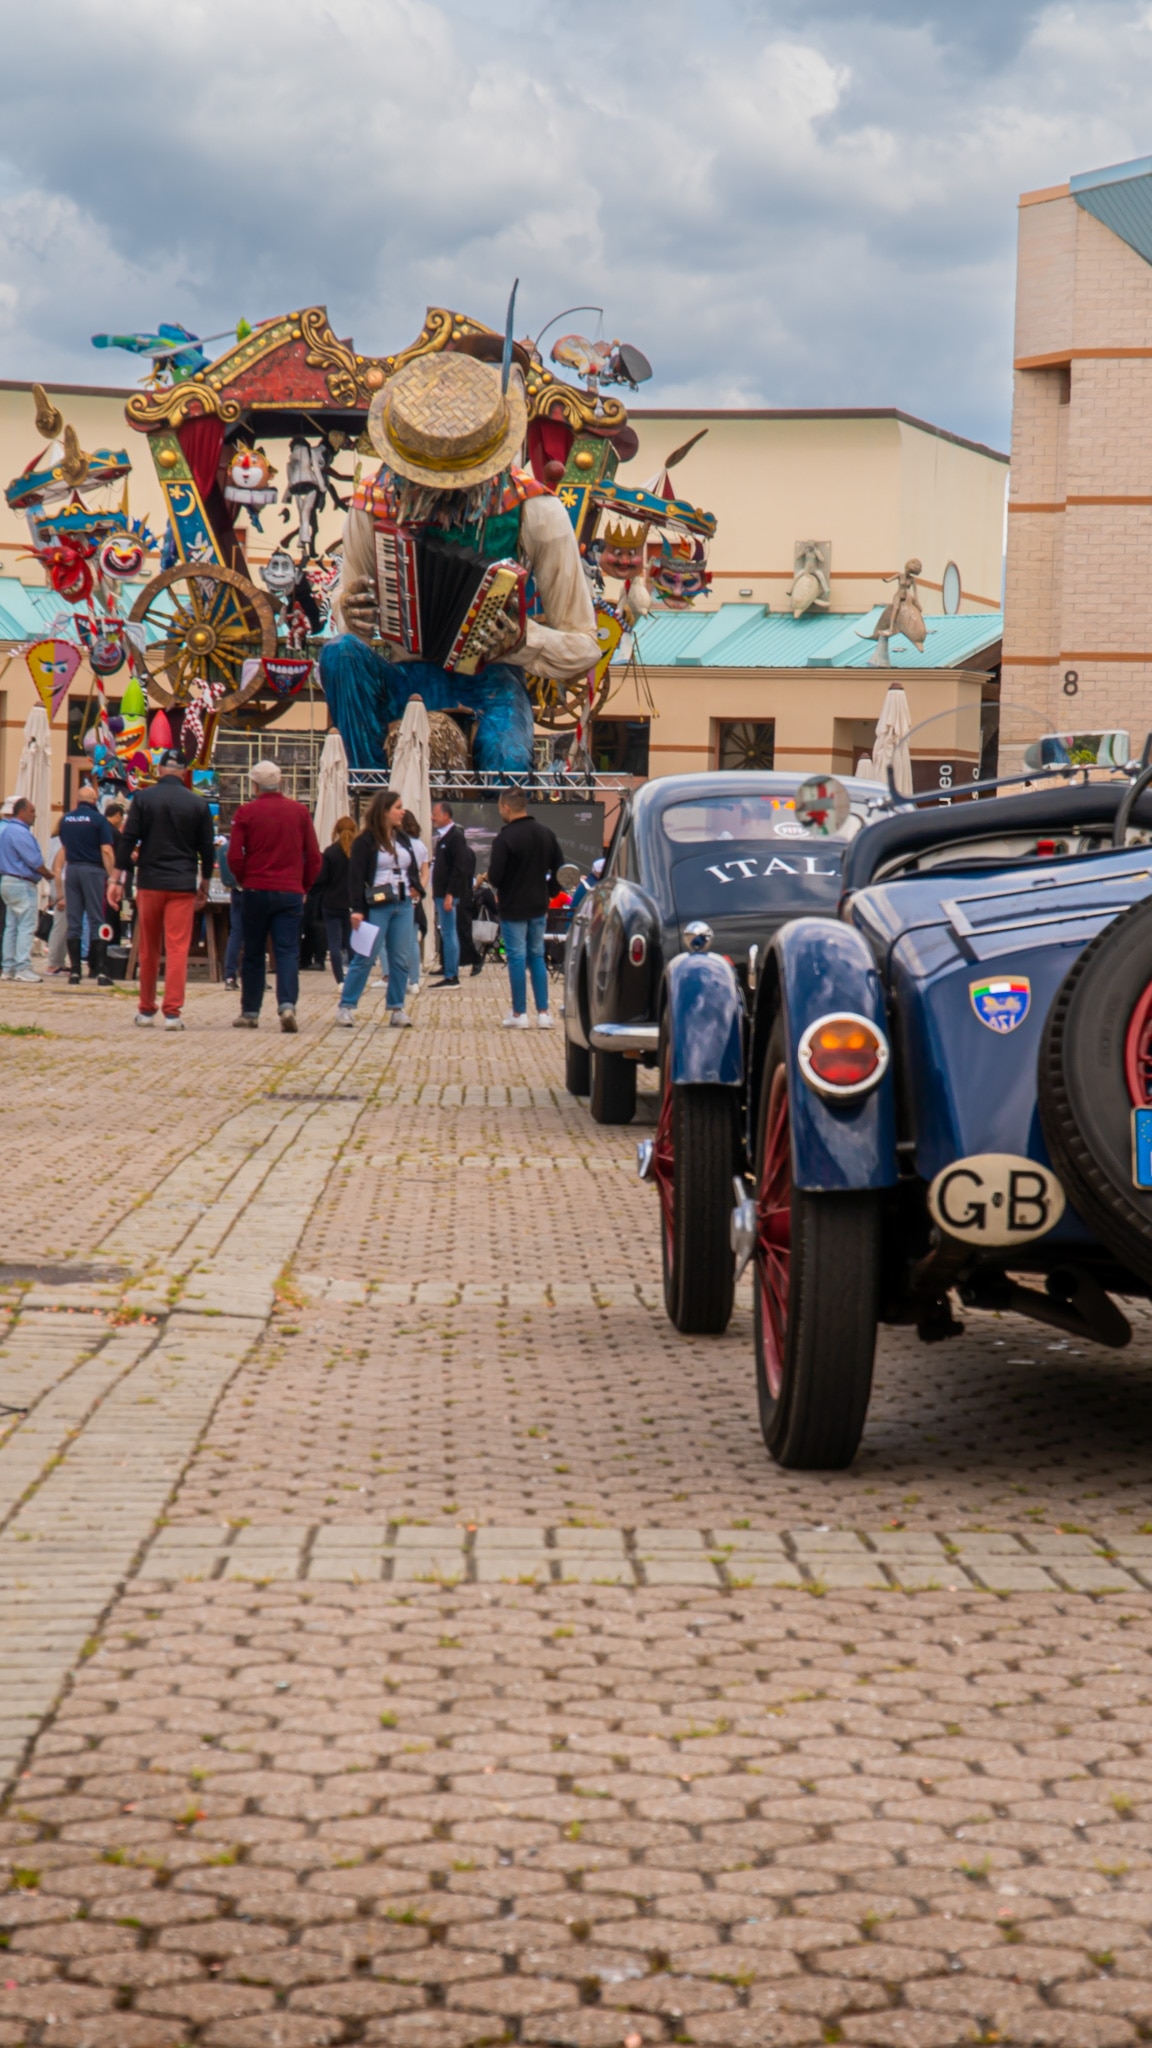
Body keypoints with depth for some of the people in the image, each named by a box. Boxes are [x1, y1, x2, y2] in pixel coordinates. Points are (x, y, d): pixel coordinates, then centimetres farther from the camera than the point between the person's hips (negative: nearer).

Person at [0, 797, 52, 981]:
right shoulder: (19, 832, -17)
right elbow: (34, 860, -19)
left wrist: (43, 872, 14)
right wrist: (48, 874, -2)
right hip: (22, 884, -10)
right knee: (26, 926, -9)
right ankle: (23, 968, -11)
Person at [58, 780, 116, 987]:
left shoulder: (65, 819, 8)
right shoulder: (98, 819, -6)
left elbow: (63, 849, 16)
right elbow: (106, 850, -11)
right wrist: (112, 877, -9)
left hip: (72, 869, 4)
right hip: (93, 870, -4)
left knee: (74, 922, 6)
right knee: (96, 920, -2)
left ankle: (74, 971, 5)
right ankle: (98, 970, -6)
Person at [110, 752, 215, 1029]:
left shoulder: (143, 798, 1)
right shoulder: (199, 804, 2)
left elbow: (128, 840, -2)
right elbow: (207, 849, 6)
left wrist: (117, 880, 1)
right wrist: (203, 886, 16)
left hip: (149, 883, 1)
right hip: (183, 886, -1)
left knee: (148, 950, 12)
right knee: (178, 949, -3)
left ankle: (146, 1010, 19)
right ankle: (172, 1012, -12)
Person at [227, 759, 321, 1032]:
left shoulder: (246, 812, -3)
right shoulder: (299, 811, 2)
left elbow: (234, 857, -5)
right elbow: (314, 856, 3)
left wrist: (245, 881, 11)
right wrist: (304, 887, 13)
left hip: (256, 890, -1)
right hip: (291, 892, 1)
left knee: (253, 953, 10)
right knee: (288, 951, -2)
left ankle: (250, 1013, 14)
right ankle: (287, 1005, -22)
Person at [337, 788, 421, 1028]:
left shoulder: (403, 838, 13)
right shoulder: (365, 841, -7)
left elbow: (413, 867, 24)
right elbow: (356, 876, -11)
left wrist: (415, 887, 3)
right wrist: (357, 909, -18)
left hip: (403, 905, 6)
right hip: (377, 906, -6)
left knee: (401, 959, 5)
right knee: (364, 958, -6)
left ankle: (396, 1008, 12)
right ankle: (346, 1006, 1)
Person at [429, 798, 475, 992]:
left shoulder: (456, 837, -13)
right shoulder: (443, 837, 17)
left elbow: (458, 868, -19)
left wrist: (449, 894, -23)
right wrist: (436, 891, 16)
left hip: (448, 894, -10)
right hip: (441, 892, 10)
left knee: (448, 934, -9)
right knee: (448, 934, 11)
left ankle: (451, 976, -8)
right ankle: (450, 973, 15)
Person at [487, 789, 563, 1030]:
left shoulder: (504, 838, -17)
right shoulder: (546, 833, 3)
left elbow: (495, 877, -19)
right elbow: (560, 868, 6)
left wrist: (499, 890, 3)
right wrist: (546, 892, 15)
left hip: (512, 907, -6)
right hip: (538, 906, 6)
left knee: (516, 958, 1)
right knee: (537, 956, 13)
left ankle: (519, 1014, 4)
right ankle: (543, 1013, 10)